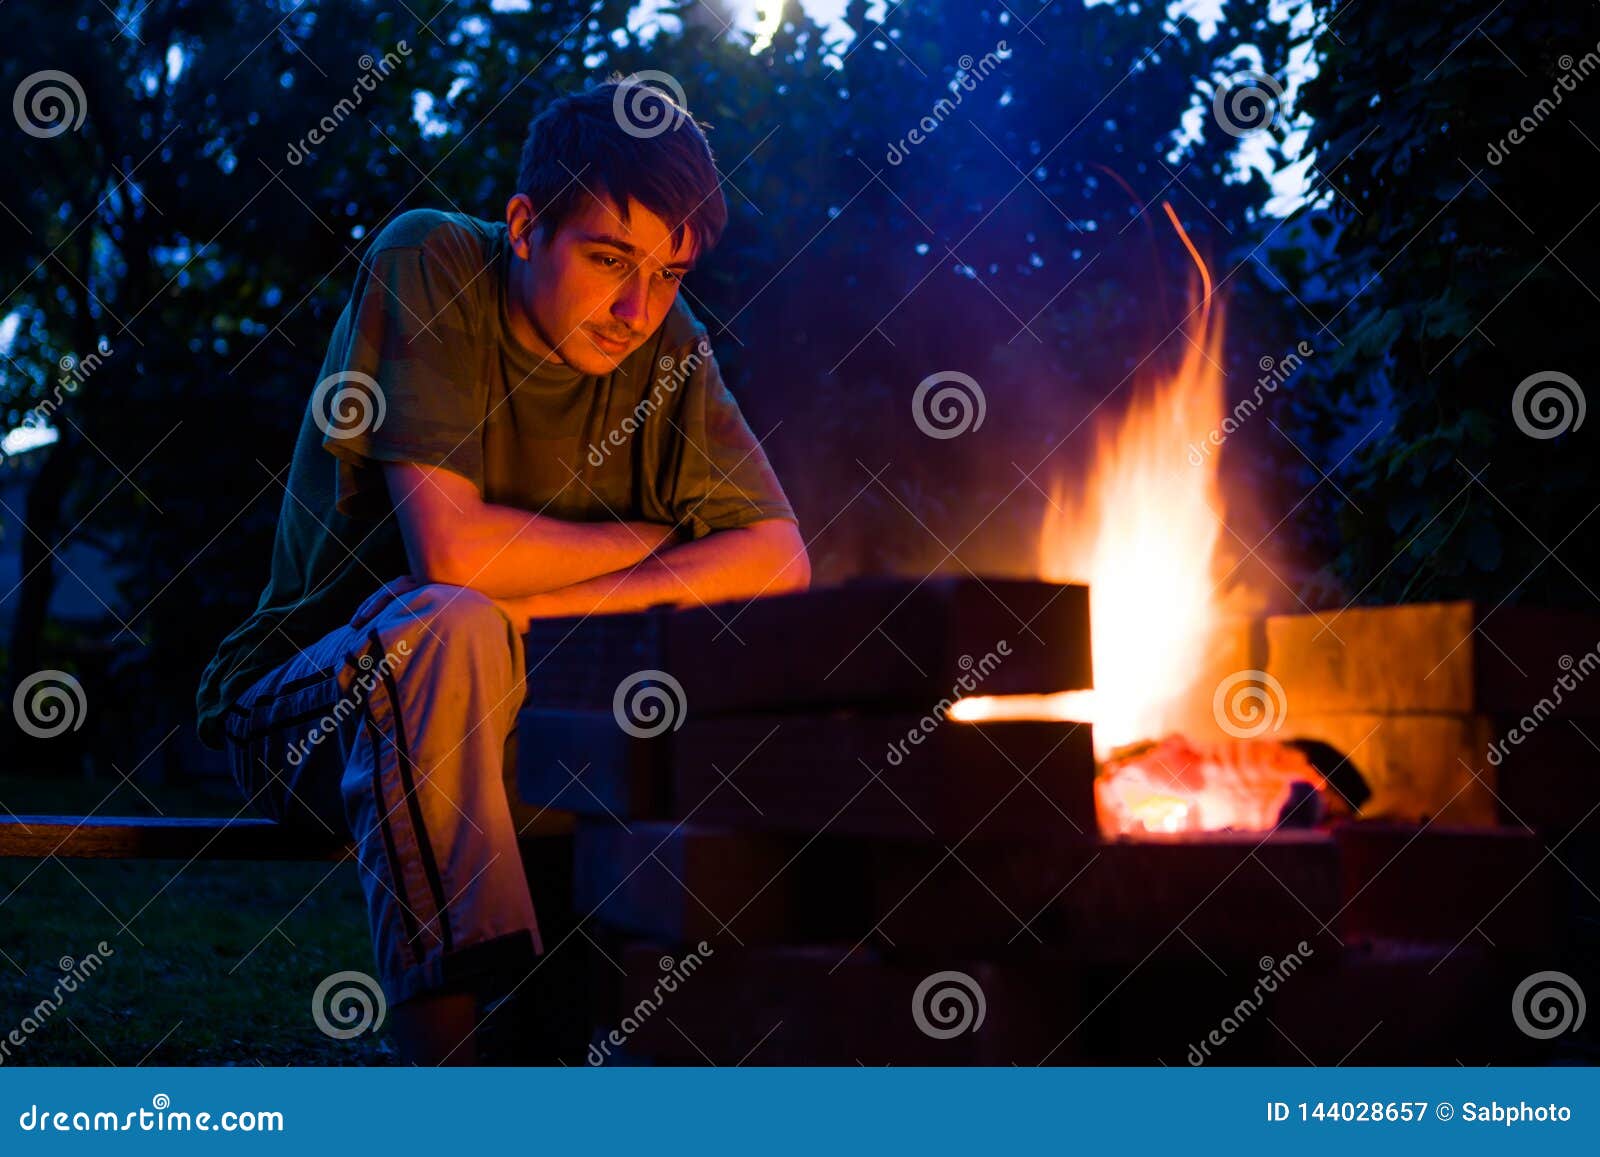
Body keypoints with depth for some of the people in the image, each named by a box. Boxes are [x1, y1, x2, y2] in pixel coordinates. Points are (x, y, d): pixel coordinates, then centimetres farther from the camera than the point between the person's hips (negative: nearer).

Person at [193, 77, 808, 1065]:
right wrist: (652, 540, -12)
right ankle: (448, 1057, -40)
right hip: (305, 707, -4)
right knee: (447, 625, -36)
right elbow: (451, 548, -27)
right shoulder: (429, 266, -16)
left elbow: (780, 557, -12)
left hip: (495, 715, 4)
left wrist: (545, 600, -23)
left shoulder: (665, 346, -2)